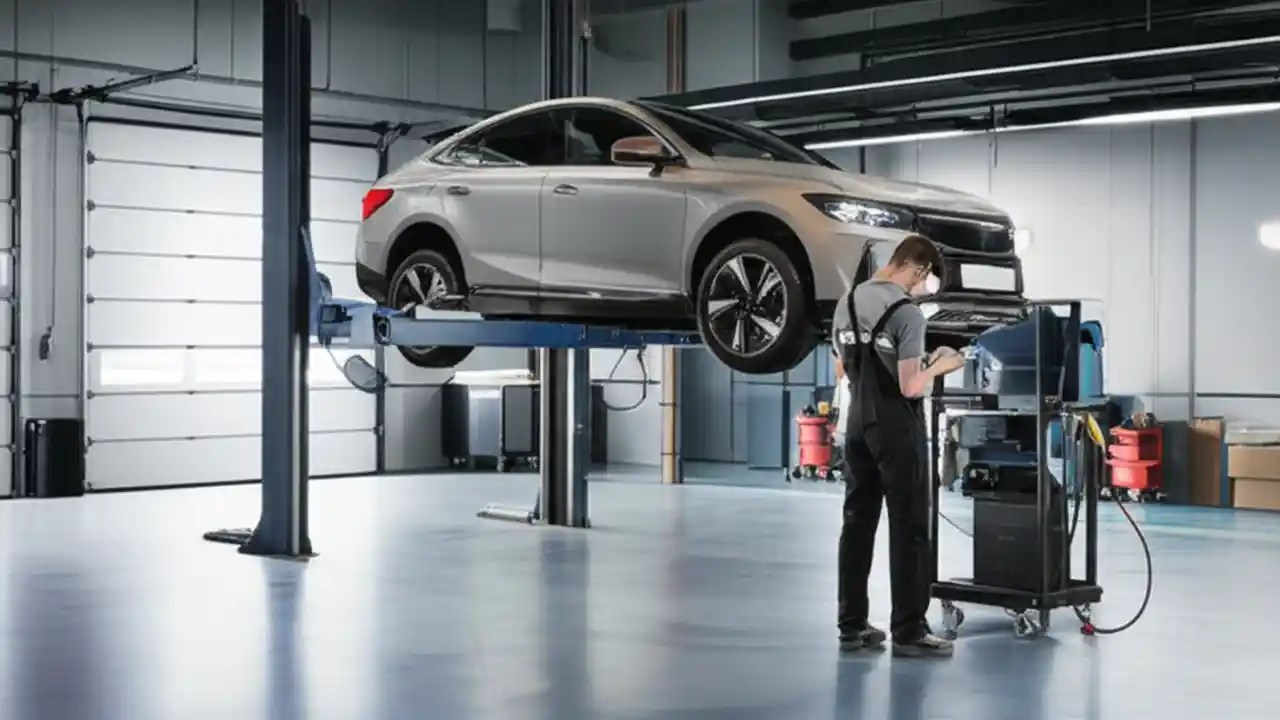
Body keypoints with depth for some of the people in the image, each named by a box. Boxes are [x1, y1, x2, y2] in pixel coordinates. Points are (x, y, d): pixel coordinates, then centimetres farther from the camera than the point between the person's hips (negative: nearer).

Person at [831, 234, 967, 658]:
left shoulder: (848, 303, 8)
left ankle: (851, 625, 14)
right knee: (909, 527, -1)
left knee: (858, 521, 10)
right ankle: (908, 631, 2)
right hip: (897, 427, -7)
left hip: (857, 423, 7)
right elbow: (910, 387, -19)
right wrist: (937, 367, 1)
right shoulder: (907, 313, -16)